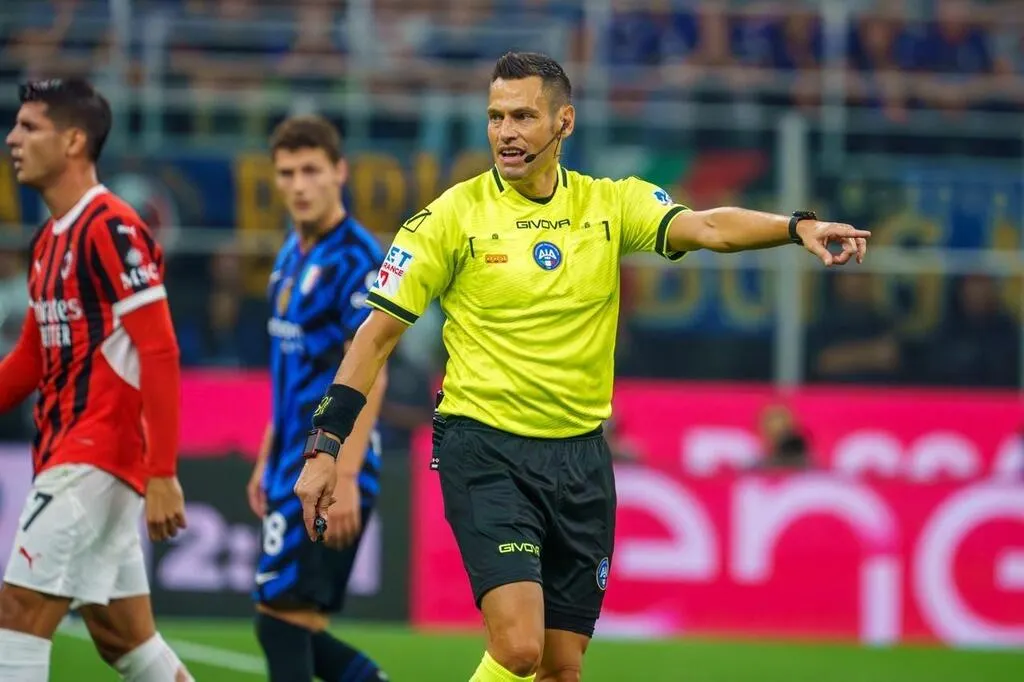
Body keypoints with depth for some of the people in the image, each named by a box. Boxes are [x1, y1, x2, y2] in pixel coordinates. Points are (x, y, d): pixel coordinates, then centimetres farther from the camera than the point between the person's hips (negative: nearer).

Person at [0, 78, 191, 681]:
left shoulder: (113, 230, -12)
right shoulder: (49, 241, 15)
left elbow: (160, 354, -17)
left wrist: (162, 473, -22)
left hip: (96, 458, -9)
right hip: (66, 457, 9)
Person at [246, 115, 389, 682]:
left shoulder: (357, 258, -12)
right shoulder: (292, 254, 15)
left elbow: (368, 377, -18)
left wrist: (346, 477, -23)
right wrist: (267, 459, 22)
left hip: (329, 469, -9)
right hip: (294, 464, 9)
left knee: (282, 615, -11)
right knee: (294, 628, 8)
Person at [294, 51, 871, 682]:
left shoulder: (609, 205, 3)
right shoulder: (454, 215, -4)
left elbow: (707, 227, -13)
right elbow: (379, 333, -1)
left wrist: (797, 226, -32)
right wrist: (325, 446, -6)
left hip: (581, 457, 4)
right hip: (485, 449, -4)